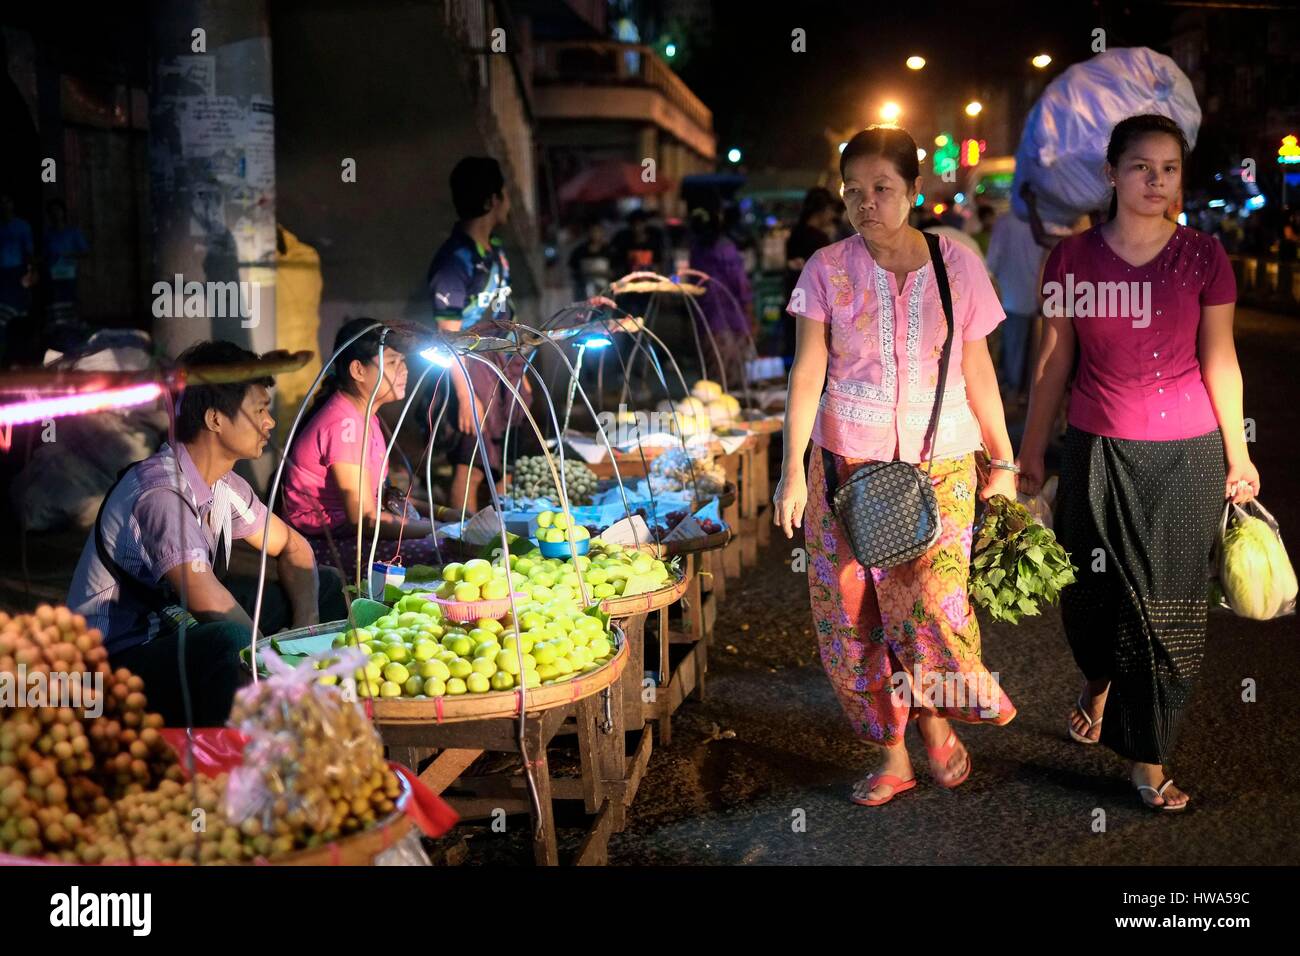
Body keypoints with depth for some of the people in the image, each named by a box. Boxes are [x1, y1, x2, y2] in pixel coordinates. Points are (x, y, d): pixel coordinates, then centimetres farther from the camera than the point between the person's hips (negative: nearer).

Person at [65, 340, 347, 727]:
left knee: (325, 586, 7)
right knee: (230, 640, -40)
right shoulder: (161, 490, -26)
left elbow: (291, 546, 15)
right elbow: (209, 602, -31)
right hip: (118, 658, -10)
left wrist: (306, 627, -2)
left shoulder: (223, 484, 2)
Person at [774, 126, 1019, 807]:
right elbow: (808, 371, -6)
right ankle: (892, 756, 20)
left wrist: (1003, 462, 8)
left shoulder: (957, 266, -1)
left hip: (939, 464, -1)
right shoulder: (827, 270, -2)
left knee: (931, 605, -12)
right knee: (855, 613, 2)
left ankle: (936, 719, 20)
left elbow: (978, 372, 6)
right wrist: (793, 469, -15)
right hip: (848, 463, 1)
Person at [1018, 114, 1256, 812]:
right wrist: (1031, 452, 8)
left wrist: (1238, 457, 6)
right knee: (1090, 590, 6)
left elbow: (1220, 364, 3)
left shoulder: (1203, 257, -2)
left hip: (1185, 455, 0)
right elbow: (1053, 362, 5)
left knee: (1168, 603, 3)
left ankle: (1148, 757, 17)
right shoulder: (1073, 257, -2)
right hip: (1097, 452, 0)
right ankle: (1100, 678, 41)